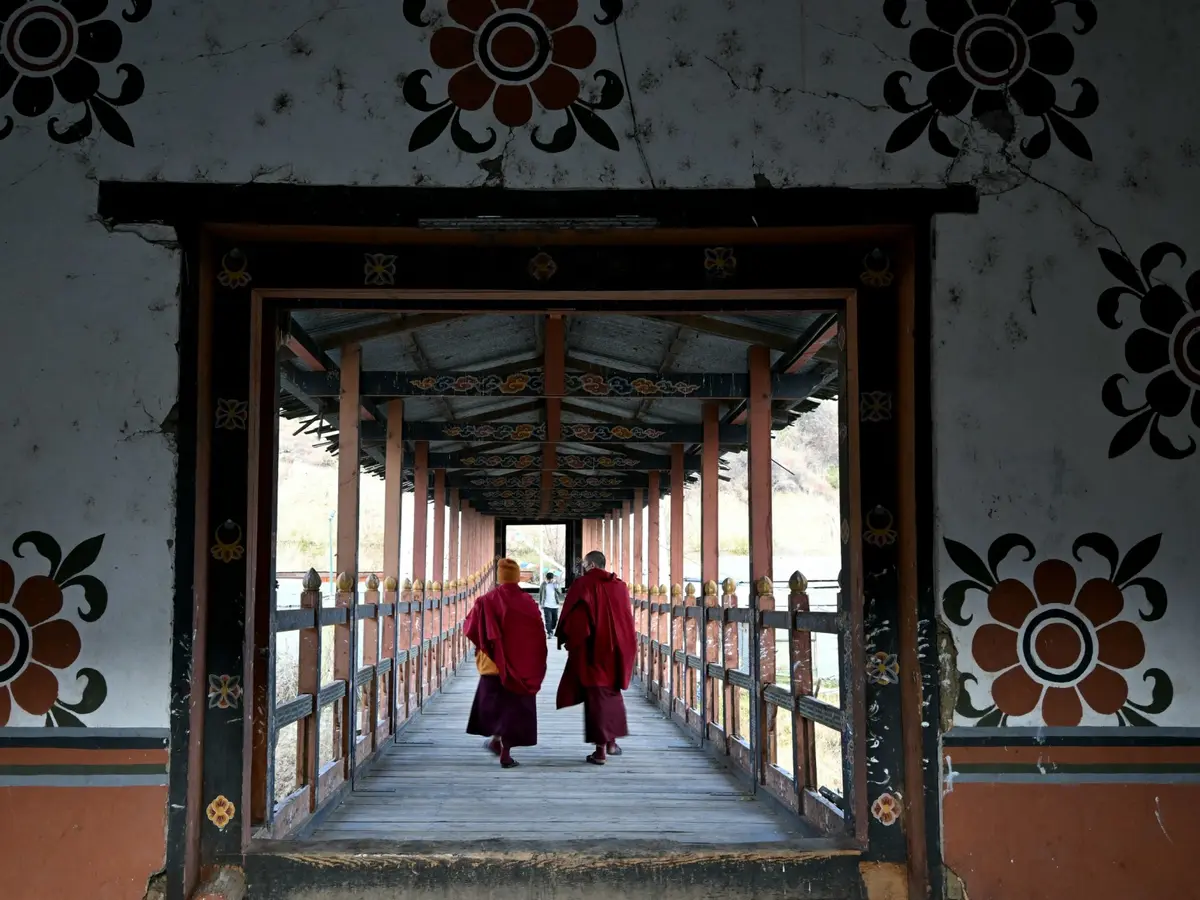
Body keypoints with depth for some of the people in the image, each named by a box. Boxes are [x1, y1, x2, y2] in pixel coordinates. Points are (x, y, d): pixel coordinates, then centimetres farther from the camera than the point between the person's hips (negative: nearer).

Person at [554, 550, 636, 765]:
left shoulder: (583, 585, -8)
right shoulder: (620, 586, 6)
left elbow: (572, 618, -11)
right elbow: (627, 620, 12)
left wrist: (567, 640, 2)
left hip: (592, 649, -4)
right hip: (616, 649, 4)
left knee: (597, 697, 0)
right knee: (612, 693, 20)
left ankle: (600, 750, 0)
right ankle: (611, 741, 24)